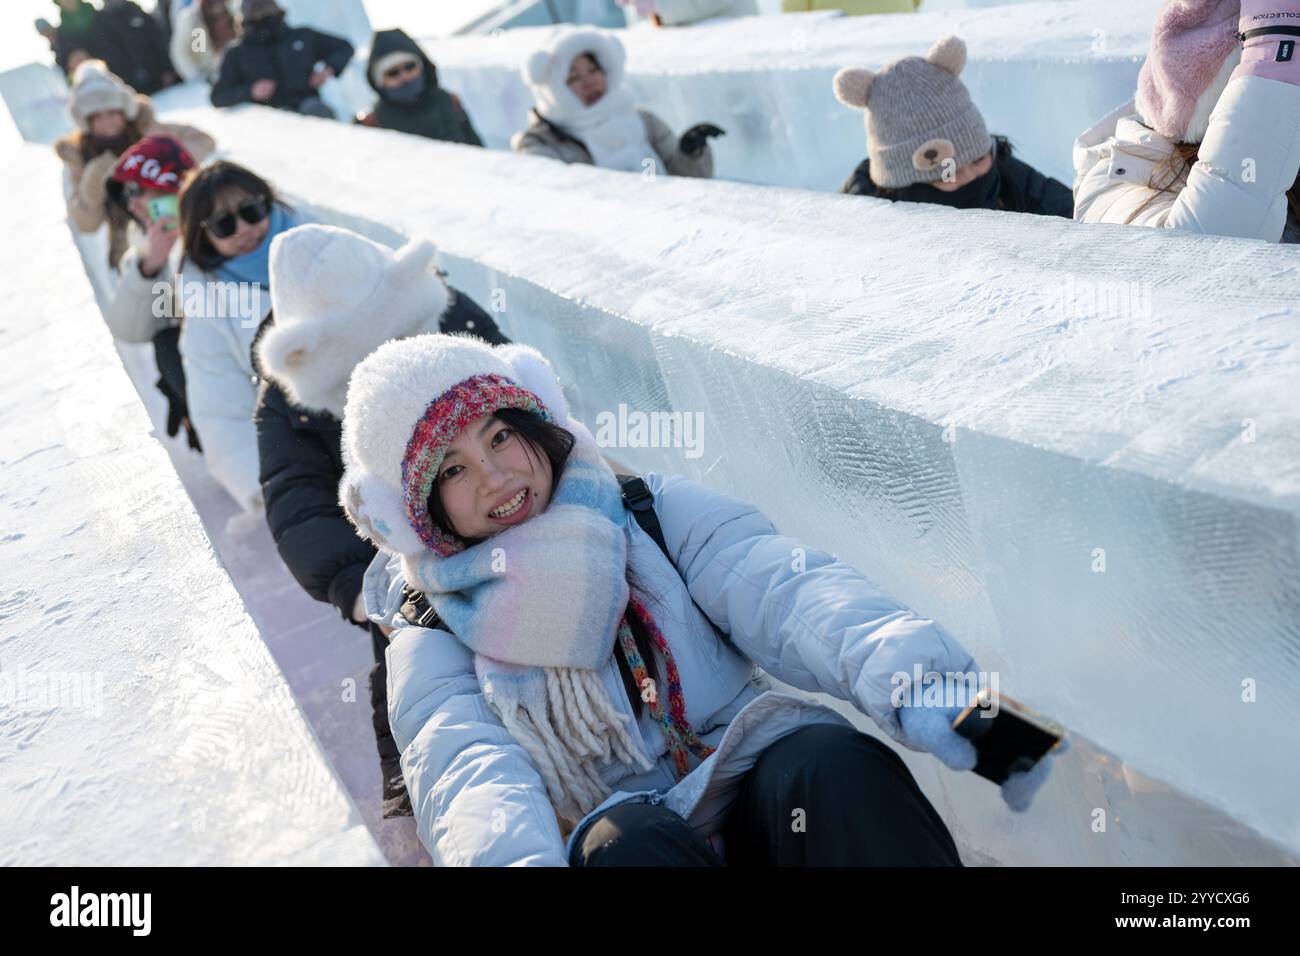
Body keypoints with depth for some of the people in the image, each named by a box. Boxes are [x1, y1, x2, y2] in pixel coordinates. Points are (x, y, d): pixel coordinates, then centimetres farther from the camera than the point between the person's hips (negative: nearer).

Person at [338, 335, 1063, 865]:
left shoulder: (657, 514, 12)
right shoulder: (433, 638, 9)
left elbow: (779, 590, -8)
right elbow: (466, 770, -12)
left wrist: (908, 672, -30)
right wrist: (517, 853, -37)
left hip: (751, 793, 1)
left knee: (829, 758, -31)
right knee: (621, 839, -35)